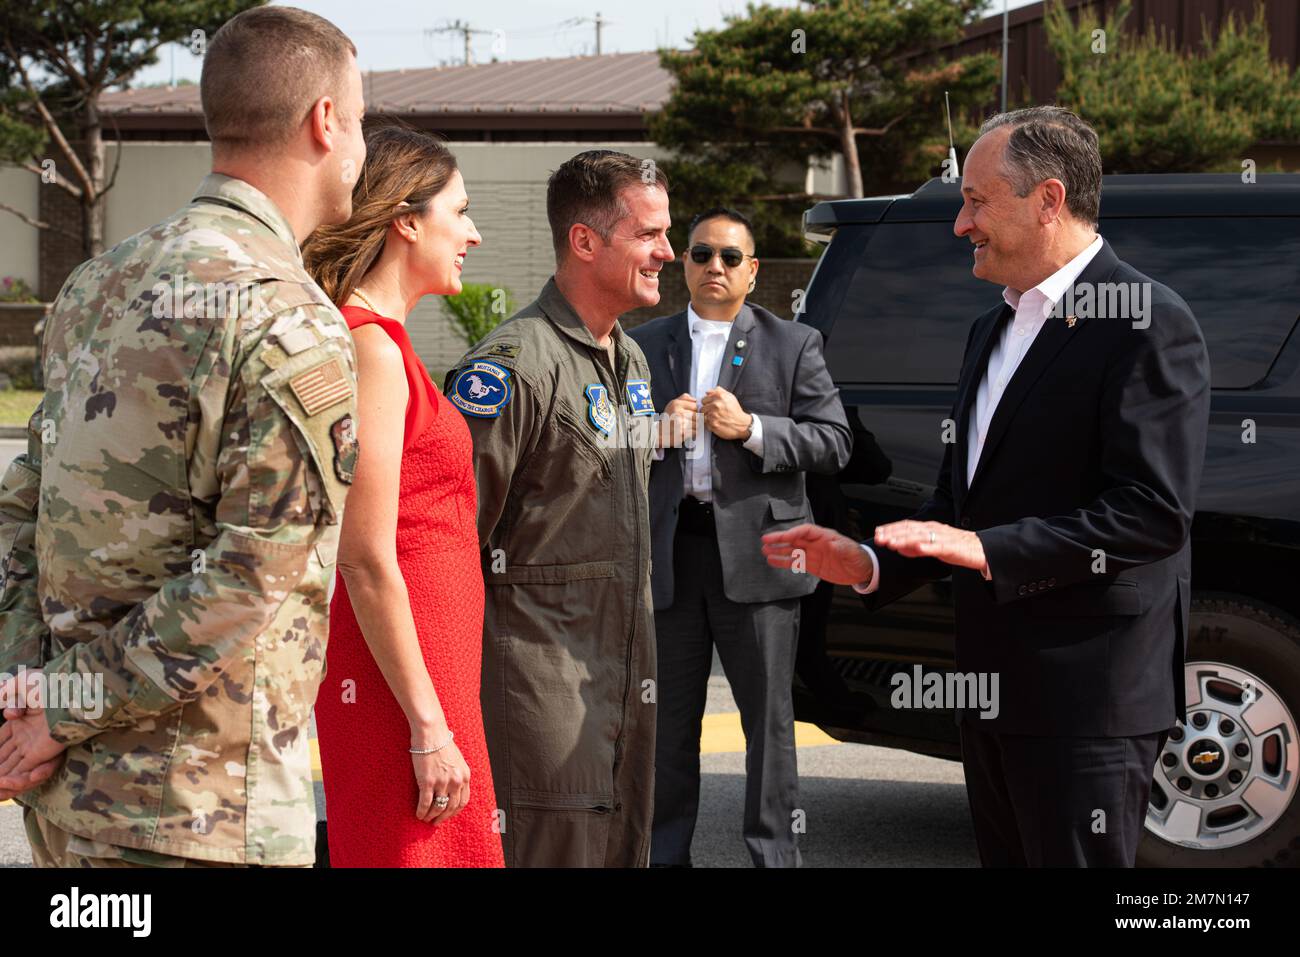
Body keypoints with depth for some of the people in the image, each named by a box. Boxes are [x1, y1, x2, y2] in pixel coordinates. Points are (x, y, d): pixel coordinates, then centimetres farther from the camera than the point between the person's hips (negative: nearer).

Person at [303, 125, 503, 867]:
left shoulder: (382, 341, 15)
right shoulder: (372, 349, -15)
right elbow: (368, 560, -20)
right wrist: (428, 724, -19)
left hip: (434, 663, 10)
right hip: (402, 680, -10)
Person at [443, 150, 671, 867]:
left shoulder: (629, 360, 15)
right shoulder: (515, 363, -15)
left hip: (623, 672, 9)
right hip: (542, 688, -9)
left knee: (623, 849, 13)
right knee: (556, 850, -7)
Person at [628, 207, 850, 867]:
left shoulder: (793, 346, 5)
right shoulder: (643, 346, 12)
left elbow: (834, 443, -3)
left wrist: (751, 429, -15)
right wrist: (655, 432, -9)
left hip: (755, 554, -2)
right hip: (667, 557, 2)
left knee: (769, 719, 3)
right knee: (667, 721, 10)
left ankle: (774, 854, 12)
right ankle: (666, 854, 20)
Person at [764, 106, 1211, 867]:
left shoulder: (1147, 325, -12)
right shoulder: (994, 331, 18)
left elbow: (1155, 512, -20)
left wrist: (989, 549, -25)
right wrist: (870, 565, 6)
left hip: (1086, 698, -9)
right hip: (995, 687, 9)